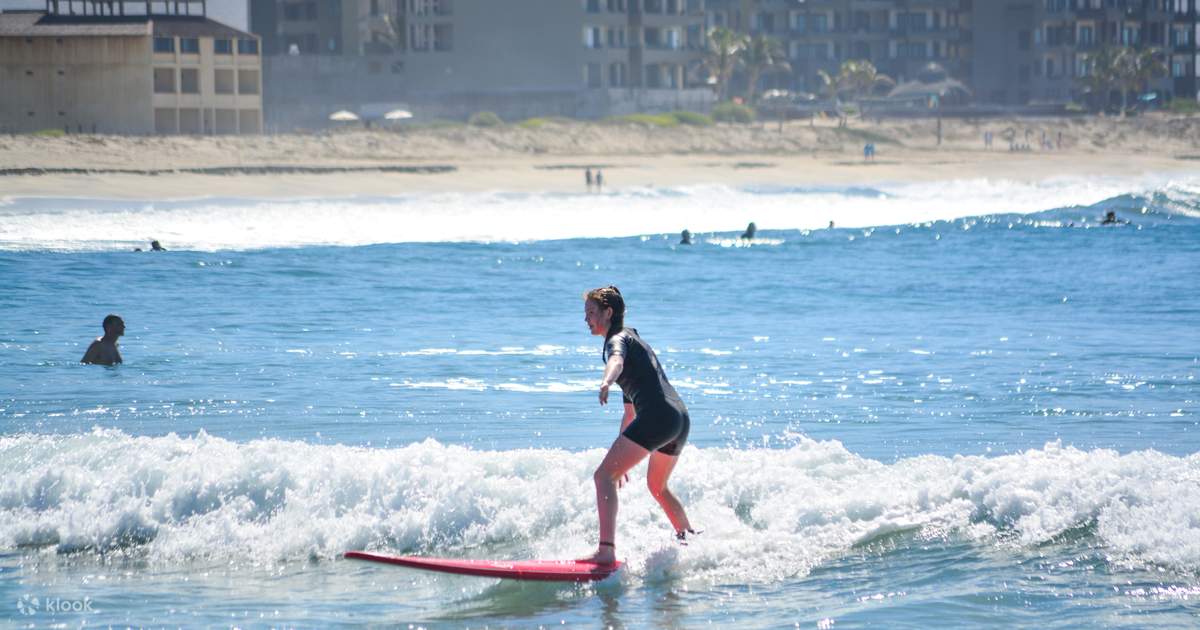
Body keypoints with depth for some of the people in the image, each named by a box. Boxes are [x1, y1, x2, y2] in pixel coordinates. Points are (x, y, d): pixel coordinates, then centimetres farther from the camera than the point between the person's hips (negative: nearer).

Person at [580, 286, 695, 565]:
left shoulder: (618, 339, 2)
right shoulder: (633, 340, 31)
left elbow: (617, 361, -27)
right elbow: (630, 408, 37)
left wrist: (606, 383, -49)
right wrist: (621, 457, 40)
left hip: (658, 415, -10)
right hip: (680, 418, 10)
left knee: (604, 476, -14)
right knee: (657, 487, 31)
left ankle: (607, 550, -27)